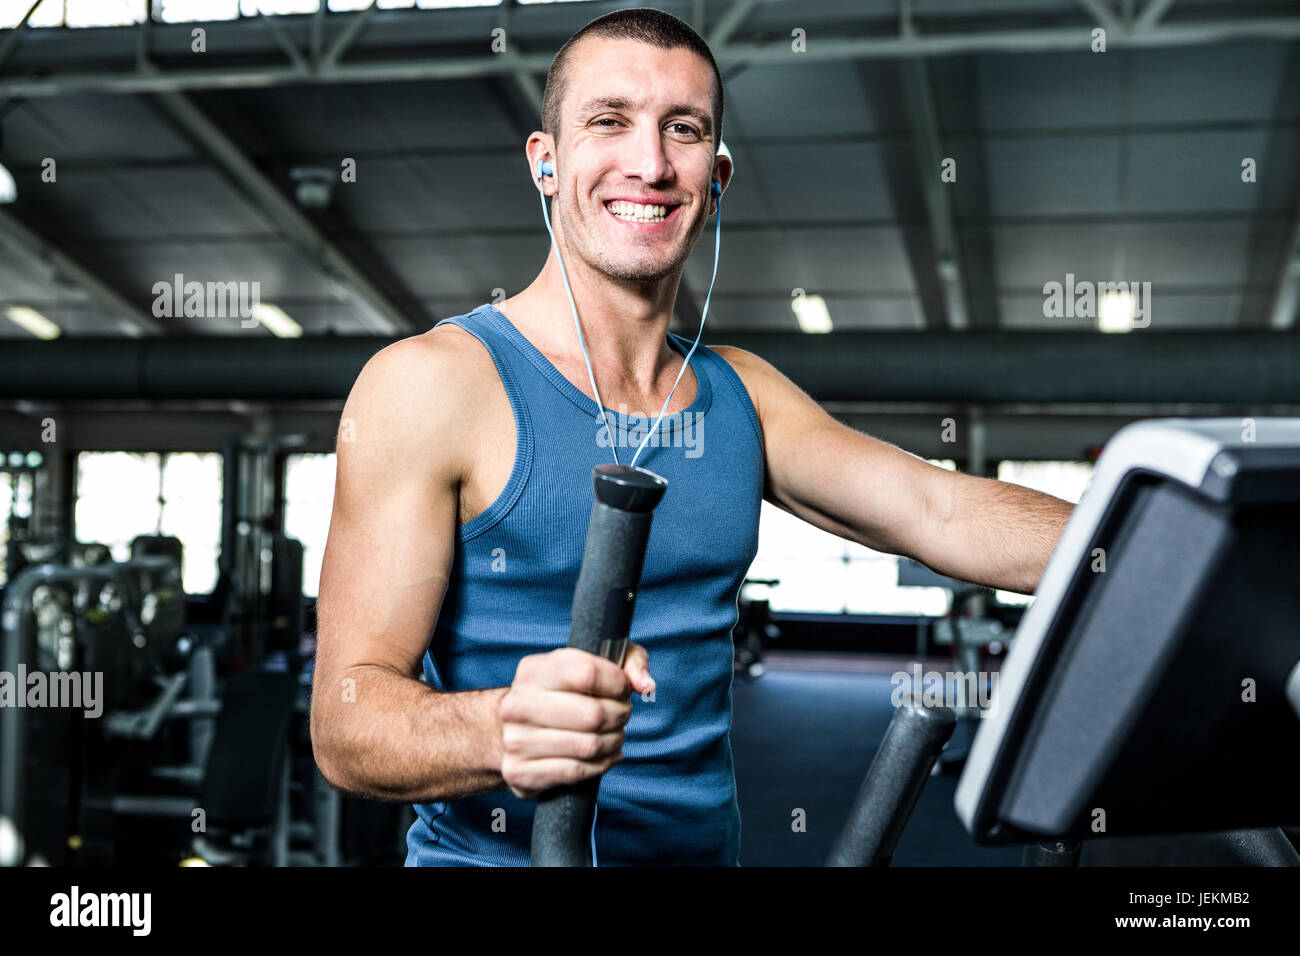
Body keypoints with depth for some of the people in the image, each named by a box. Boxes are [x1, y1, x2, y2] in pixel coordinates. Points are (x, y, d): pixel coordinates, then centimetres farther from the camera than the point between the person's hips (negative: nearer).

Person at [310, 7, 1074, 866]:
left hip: (709, 843, 5)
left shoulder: (743, 394, 11)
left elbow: (945, 513, 3)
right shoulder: (430, 384, -9)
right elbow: (346, 720, -14)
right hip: (494, 854, -5)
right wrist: (502, 731, -34)